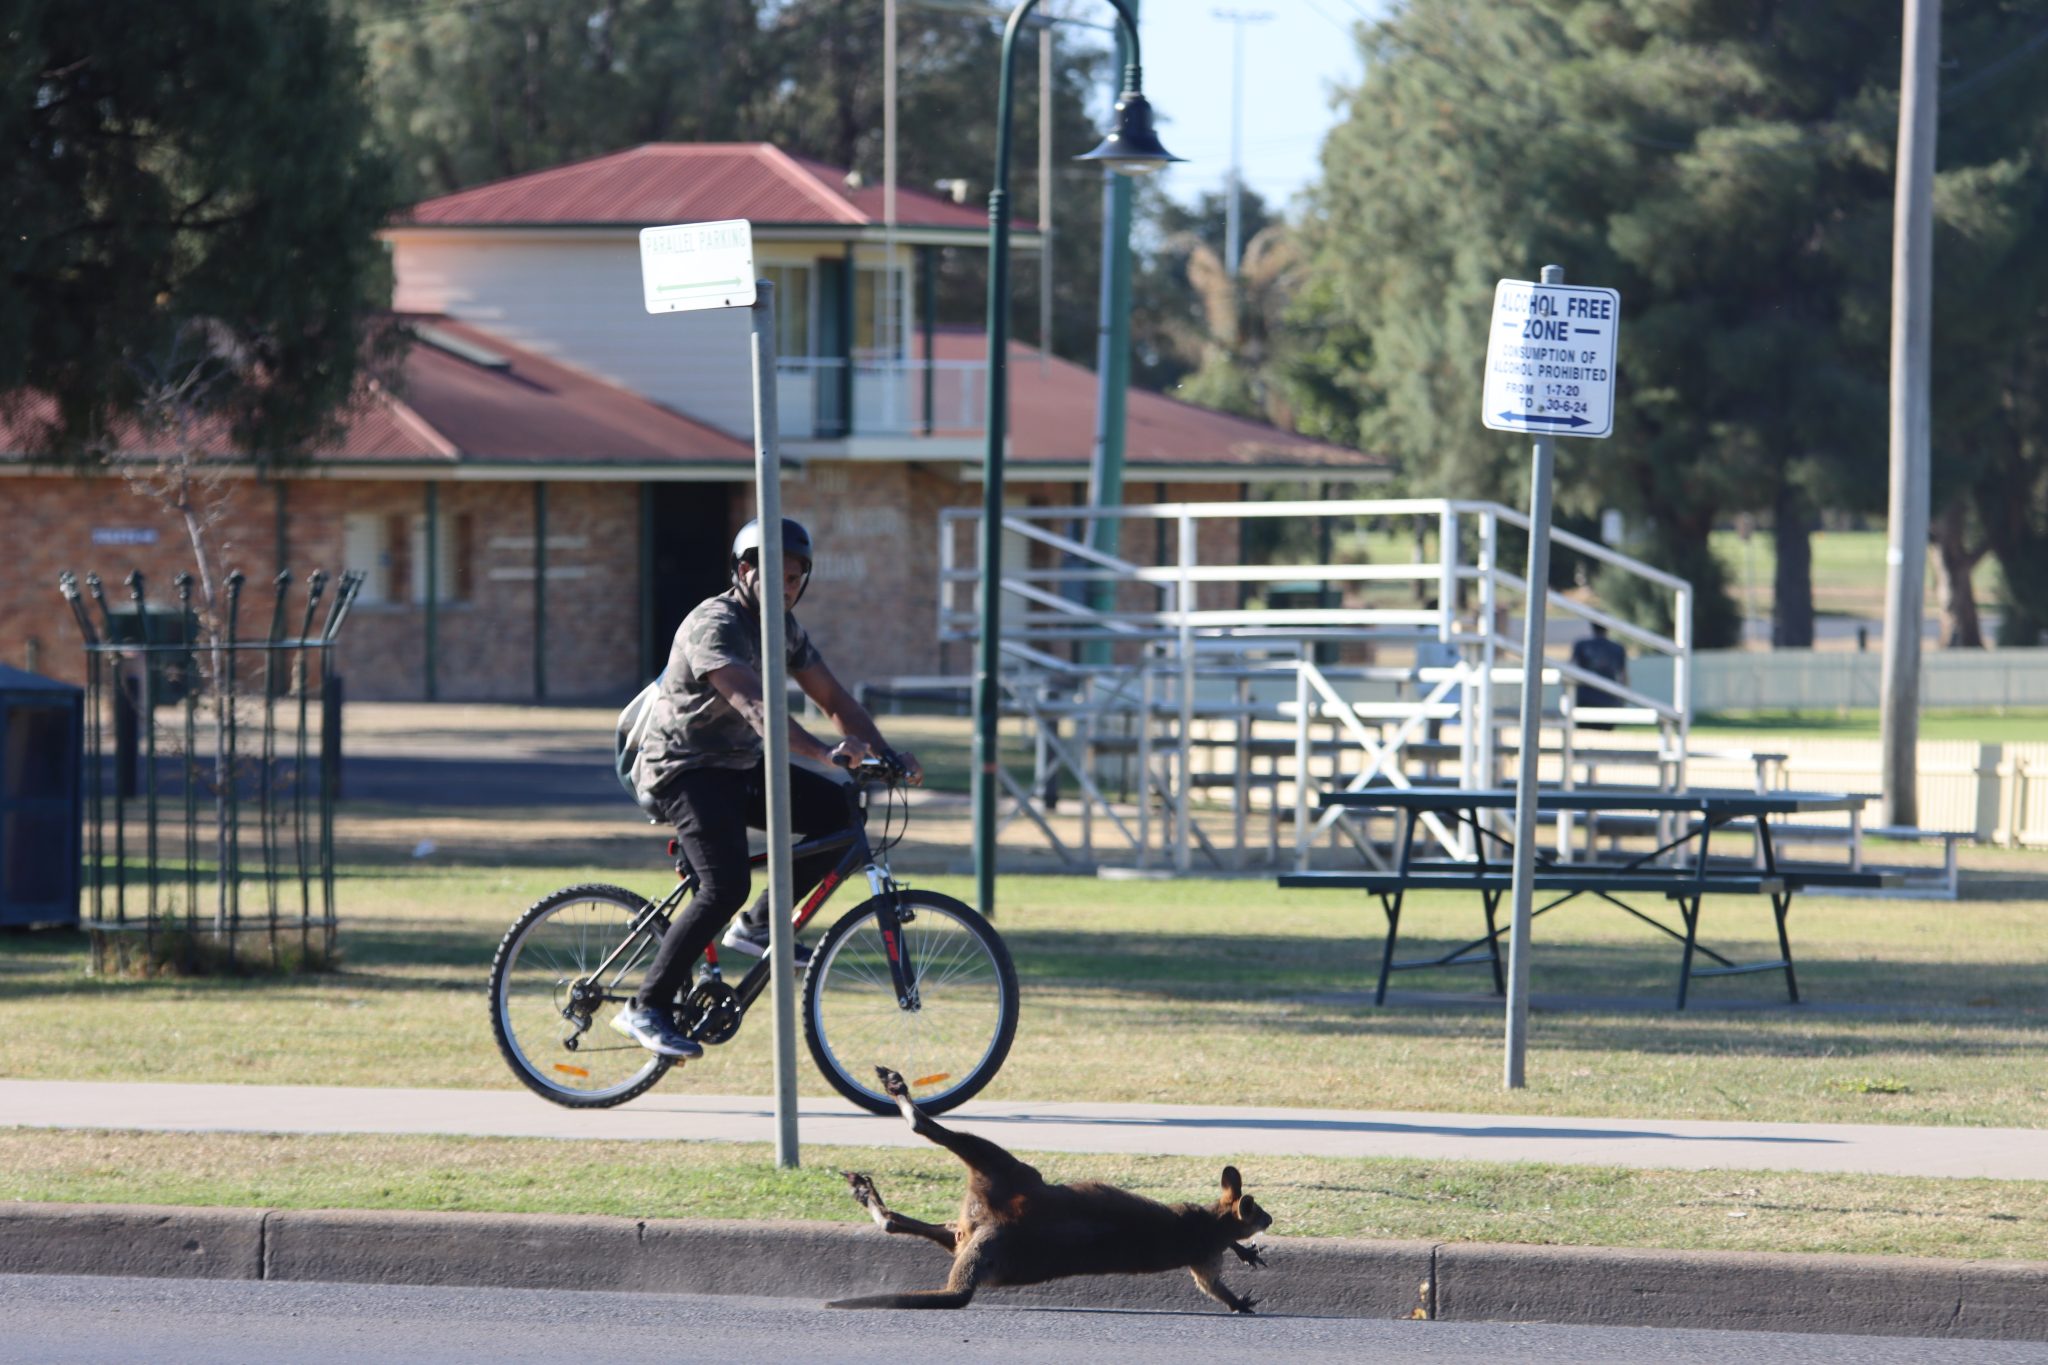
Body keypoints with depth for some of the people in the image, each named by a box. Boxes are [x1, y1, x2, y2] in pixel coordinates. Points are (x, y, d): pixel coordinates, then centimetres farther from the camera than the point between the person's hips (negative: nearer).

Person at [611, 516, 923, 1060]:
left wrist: (887, 753, -10)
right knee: (725, 886, -25)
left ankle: (759, 924, 5)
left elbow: (835, 699, 7)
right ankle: (646, 1009, -18)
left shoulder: (783, 628, 8)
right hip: (683, 770, -9)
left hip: (735, 766, 9)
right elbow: (754, 704, -36)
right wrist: (825, 752, -48)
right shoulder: (714, 625, -21)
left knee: (836, 810, -7)